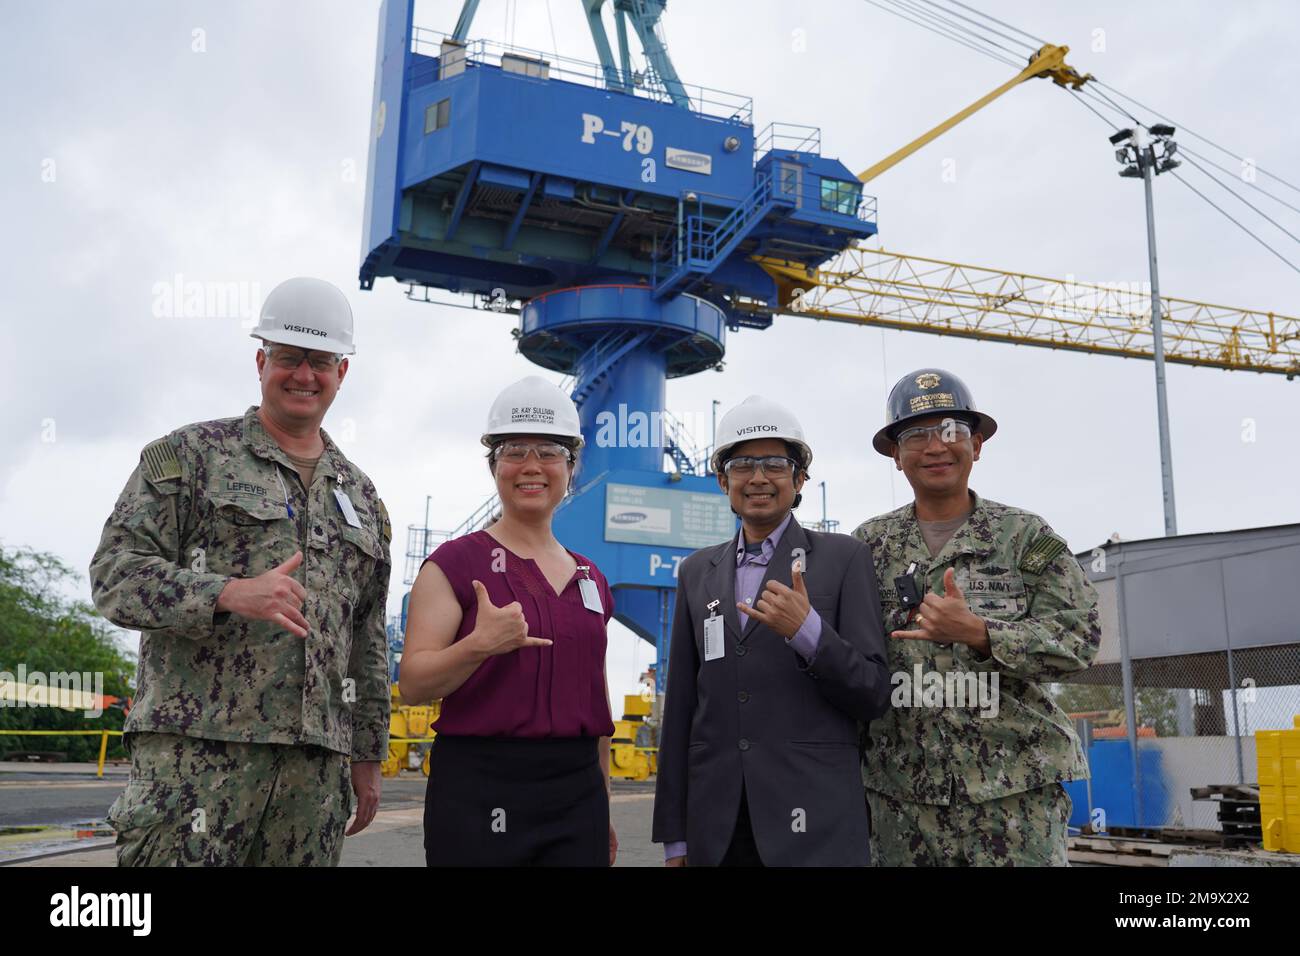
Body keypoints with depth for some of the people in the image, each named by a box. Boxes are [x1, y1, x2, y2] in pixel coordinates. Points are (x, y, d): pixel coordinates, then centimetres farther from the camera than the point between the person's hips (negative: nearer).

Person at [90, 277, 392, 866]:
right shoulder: (189, 455, 6)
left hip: (316, 763, 4)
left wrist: (367, 753, 16)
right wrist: (231, 593, -19)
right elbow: (115, 574, -4)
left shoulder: (361, 497, 19)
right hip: (197, 749, -4)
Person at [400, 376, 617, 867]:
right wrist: (479, 646, -25)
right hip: (478, 791, -4)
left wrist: (603, 812, 19)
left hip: (578, 793, 4)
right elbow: (412, 684, -8)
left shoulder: (591, 580, 12)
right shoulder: (455, 563, -3)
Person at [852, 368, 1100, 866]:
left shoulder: (1027, 537, 3)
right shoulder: (870, 544, 8)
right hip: (900, 794, 2)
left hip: (1012, 788, -2)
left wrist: (976, 632, -18)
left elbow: (1078, 636, -4)